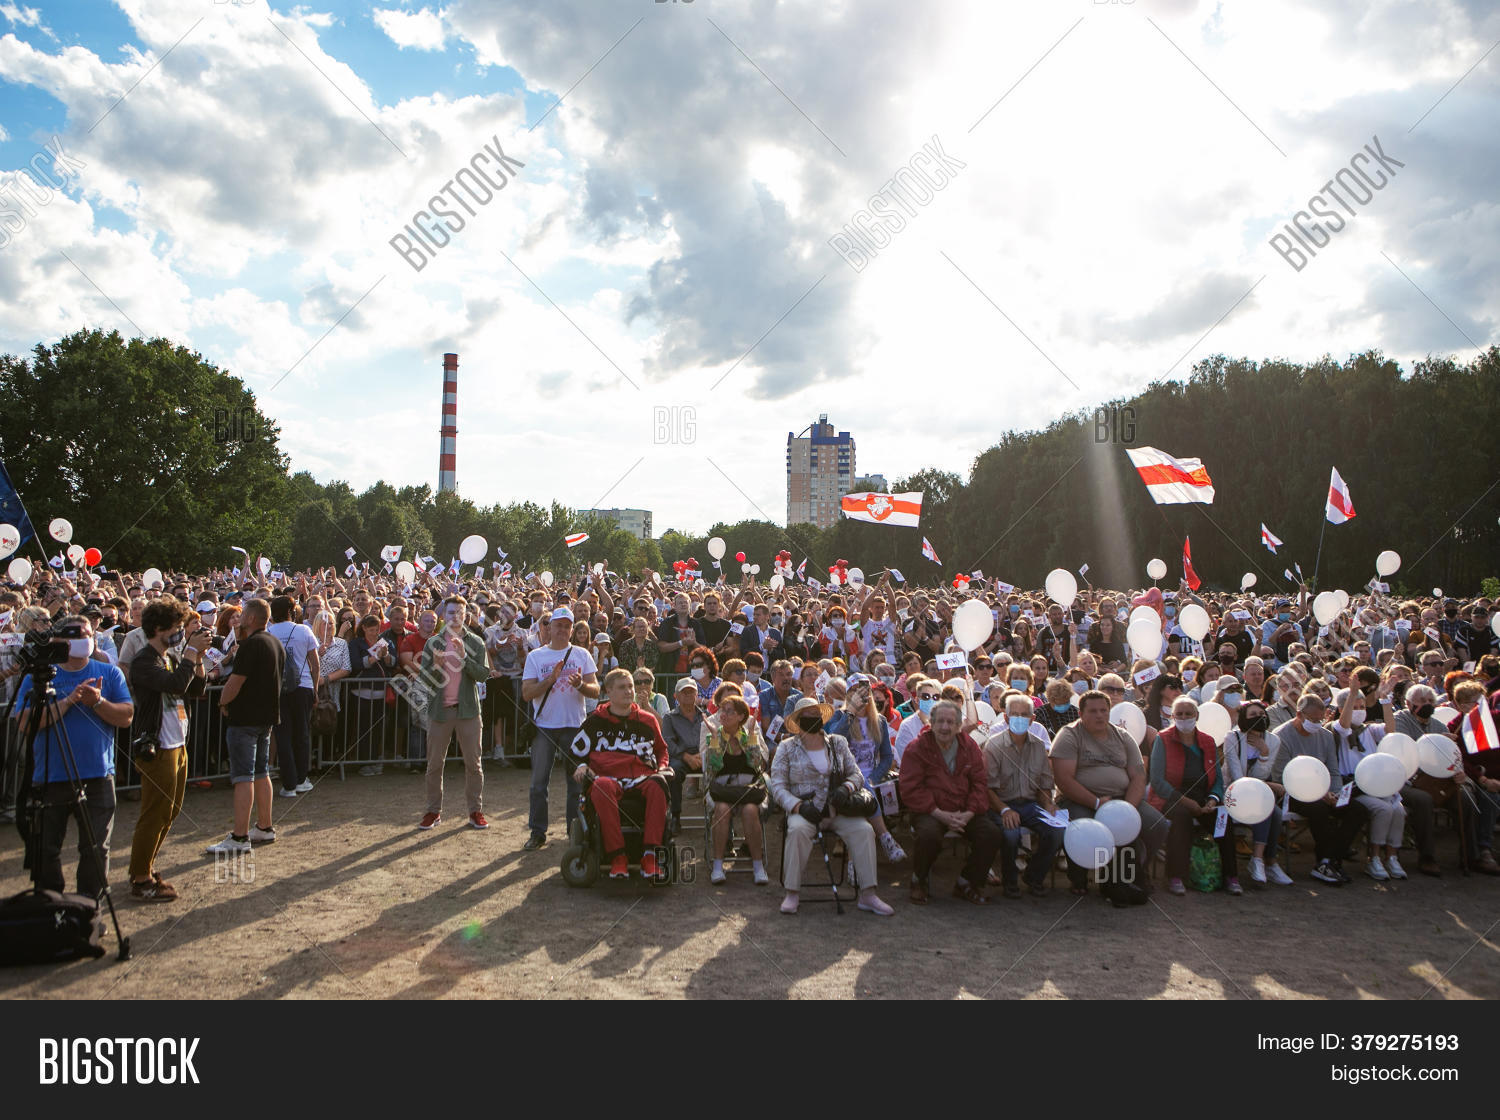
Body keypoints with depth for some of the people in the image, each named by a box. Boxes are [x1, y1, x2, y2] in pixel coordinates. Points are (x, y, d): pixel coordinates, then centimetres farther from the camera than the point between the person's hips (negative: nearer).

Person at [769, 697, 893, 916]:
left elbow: (856, 774, 15)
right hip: (803, 811, -2)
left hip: (836, 810, 3)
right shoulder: (787, 748, 6)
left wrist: (846, 788, -9)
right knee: (797, 830, -35)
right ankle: (792, 893, -23)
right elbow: (778, 786, 0)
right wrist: (799, 806, -17)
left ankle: (868, 894, -20)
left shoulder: (838, 743, 16)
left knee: (864, 830, -25)